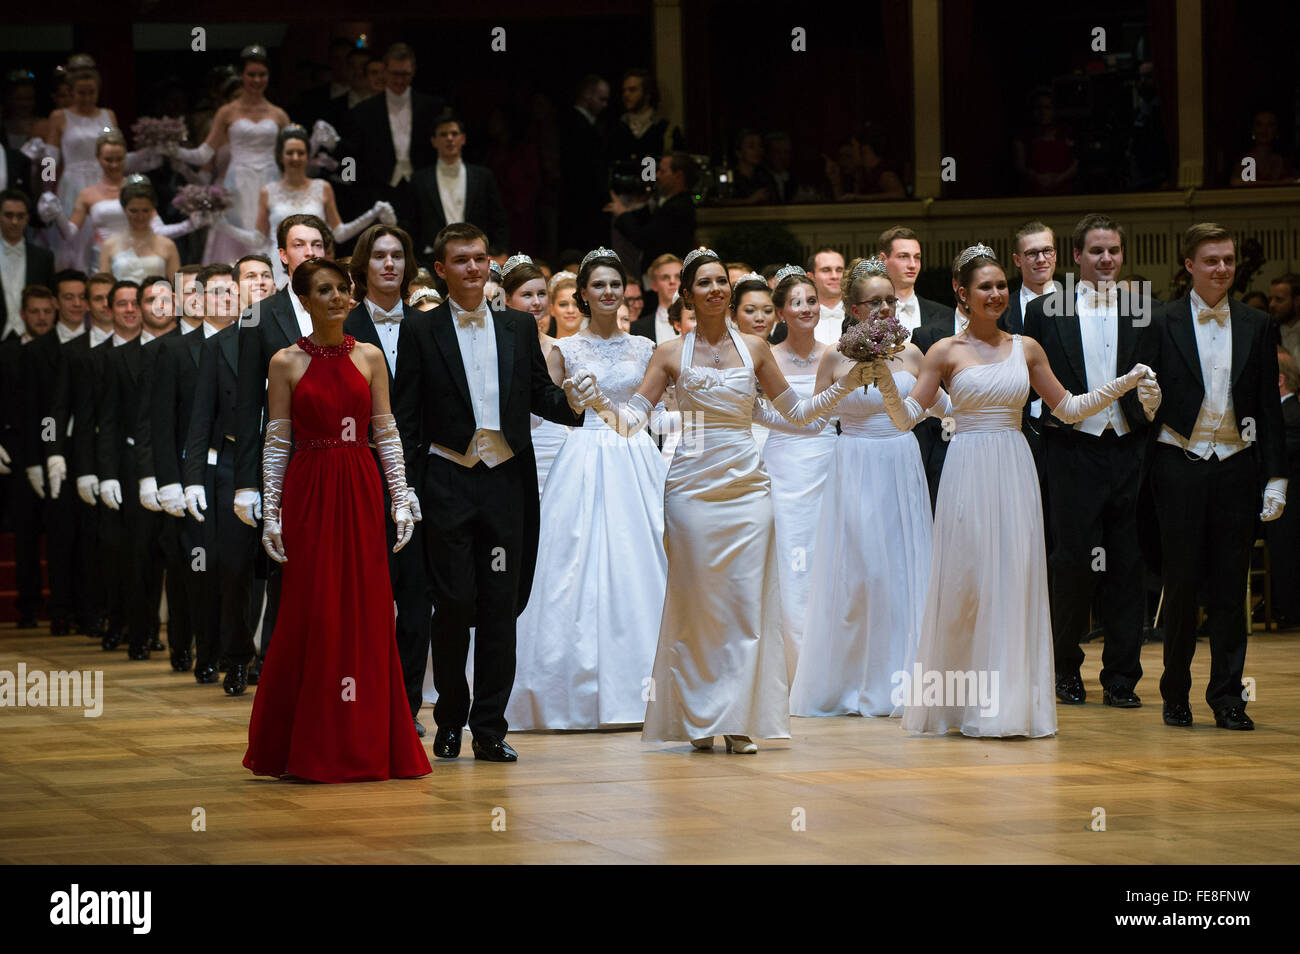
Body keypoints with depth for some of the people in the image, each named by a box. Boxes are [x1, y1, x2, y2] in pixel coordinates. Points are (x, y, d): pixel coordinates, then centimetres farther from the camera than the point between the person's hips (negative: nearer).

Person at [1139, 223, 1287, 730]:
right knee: (1182, 583, 1)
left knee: (1230, 587, 2)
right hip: (1181, 465, -2)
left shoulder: (1255, 326, 8)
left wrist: (1276, 477, 3)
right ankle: (1176, 693, 13)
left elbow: (1269, 406, 9)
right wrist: (1148, 475, -5)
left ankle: (1227, 696, 7)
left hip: (1236, 465, 2)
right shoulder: (1164, 323, 2)